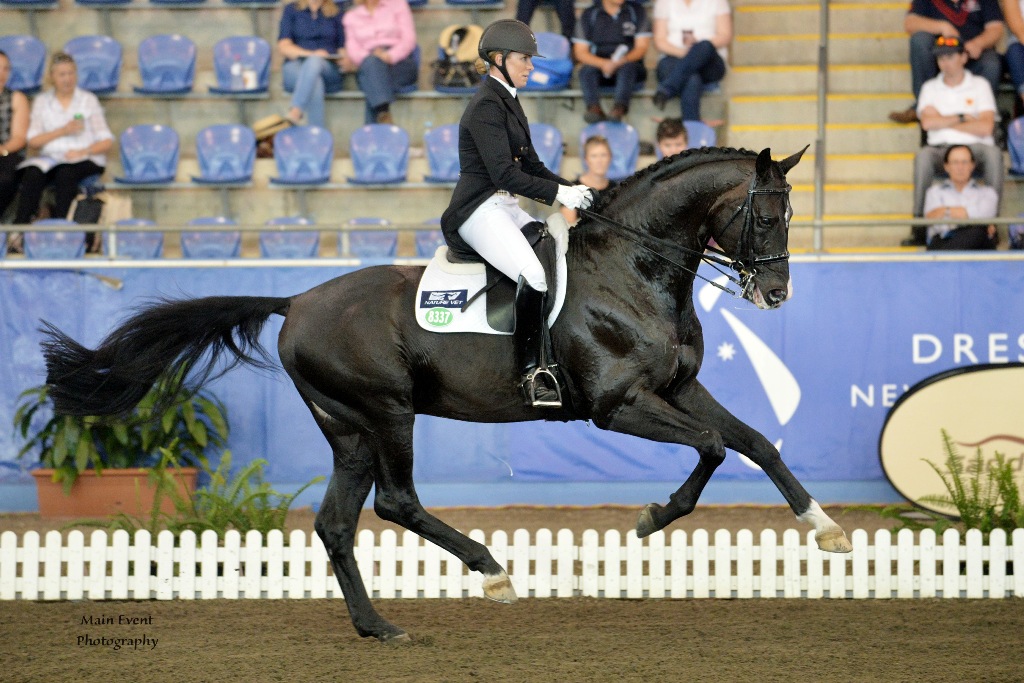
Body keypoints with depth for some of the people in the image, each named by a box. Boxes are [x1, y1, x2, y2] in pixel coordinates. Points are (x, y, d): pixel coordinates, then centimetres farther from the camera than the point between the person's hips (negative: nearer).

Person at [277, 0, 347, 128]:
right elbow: (283, 46, 5)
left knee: (314, 62, -37)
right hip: (296, 67, 0)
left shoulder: (335, 13, 21)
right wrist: (311, 54, -11)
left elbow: (343, 49, 16)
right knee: (315, 83, -37)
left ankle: (295, 112, -53)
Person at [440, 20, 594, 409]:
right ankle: (532, 374, -26)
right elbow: (503, 173, -21)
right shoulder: (486, 106, -14)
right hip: (479, 211, -10)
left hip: (505, 207, 10)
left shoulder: (507, 102, 17)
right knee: (535, 274, -29)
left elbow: (530, 165, 19)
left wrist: (572, 189, 5)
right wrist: (558, 193, -20)